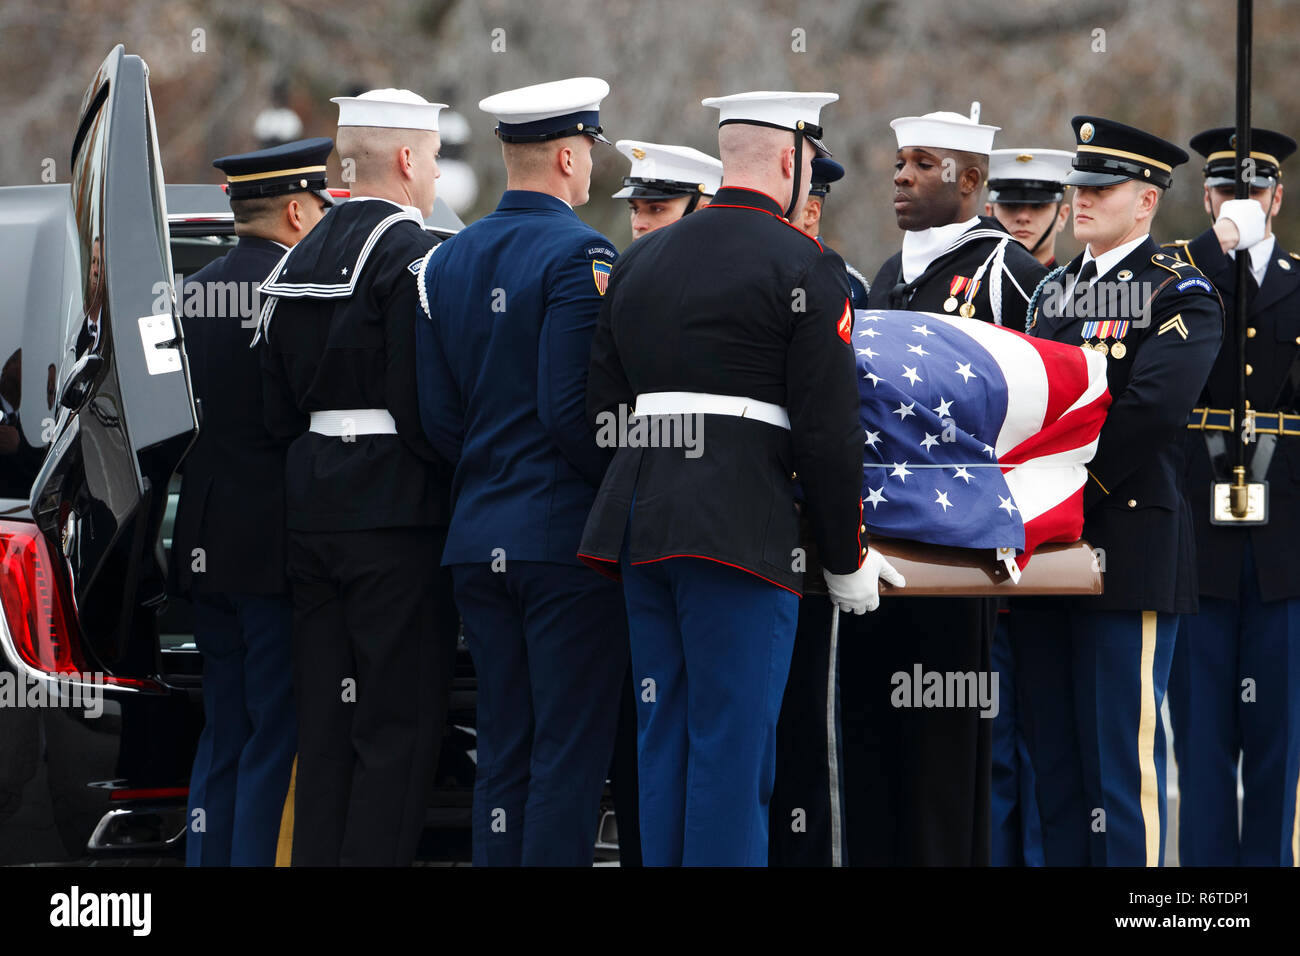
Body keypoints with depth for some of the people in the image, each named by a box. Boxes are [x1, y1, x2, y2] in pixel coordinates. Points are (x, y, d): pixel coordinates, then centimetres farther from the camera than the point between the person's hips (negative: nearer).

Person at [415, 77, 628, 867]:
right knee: (571, 752, -4)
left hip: (478, 535, 7)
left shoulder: (448, 262, 11)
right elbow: (574, 407, -19)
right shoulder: (581, 255, -12)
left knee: (503, 749, 10)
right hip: (569, 535, -7)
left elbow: (438, 416, 10)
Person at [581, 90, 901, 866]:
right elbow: (830, 429, -9)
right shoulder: (803, 265, -6)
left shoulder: (641, 260, 15)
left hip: (643, 521, 7)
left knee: (664, 744, 12)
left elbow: (603, 406, 15)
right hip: (743, 531, -7)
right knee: (733, 746, -5)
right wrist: (847, 559, 0)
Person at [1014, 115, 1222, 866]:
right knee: (1051, 746, 9)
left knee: (1122, 747, -7)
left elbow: (1150, 408, -18)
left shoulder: (1182, 296, -4)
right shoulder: (1055, 290, 19)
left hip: (1129, 544, -7)